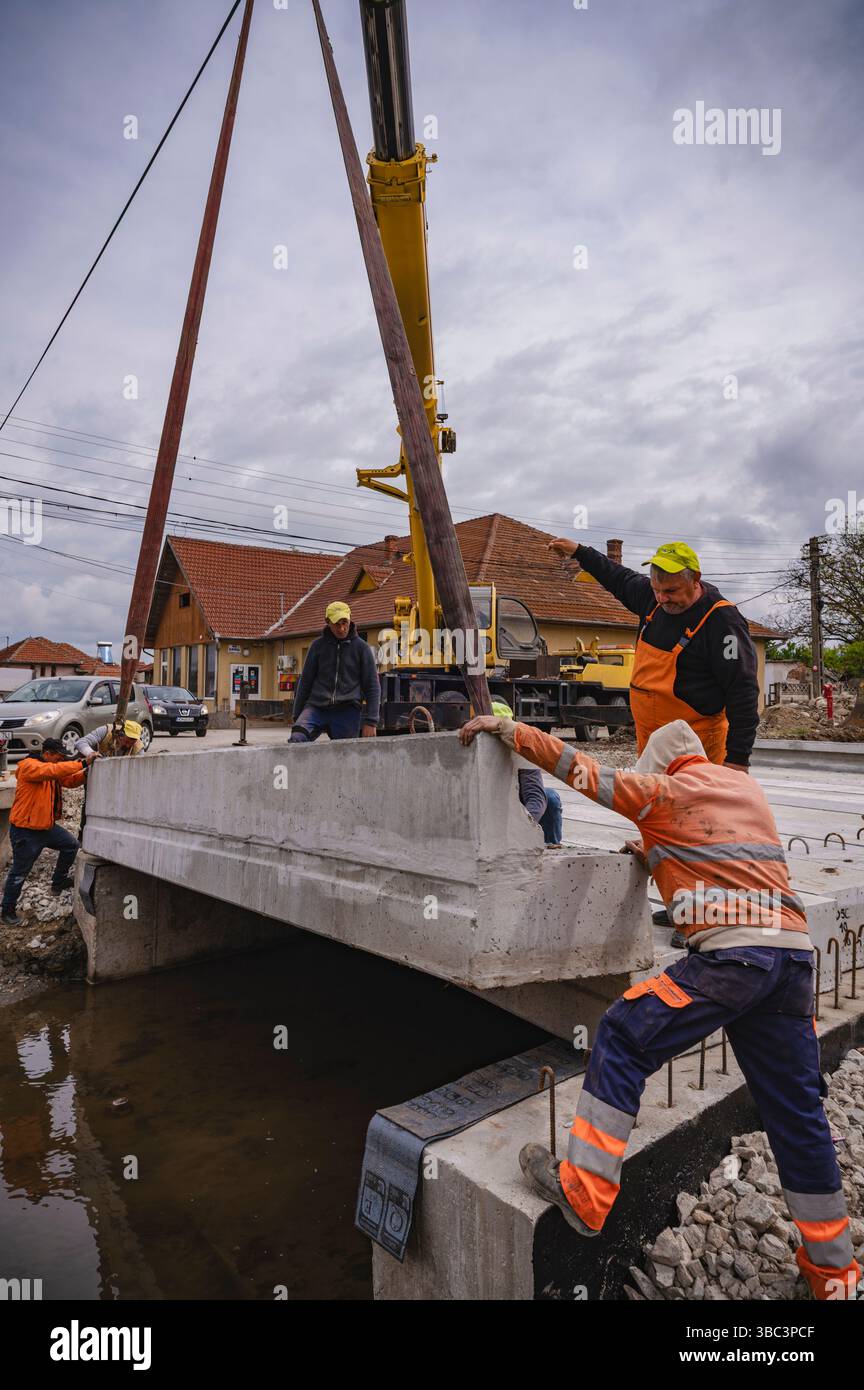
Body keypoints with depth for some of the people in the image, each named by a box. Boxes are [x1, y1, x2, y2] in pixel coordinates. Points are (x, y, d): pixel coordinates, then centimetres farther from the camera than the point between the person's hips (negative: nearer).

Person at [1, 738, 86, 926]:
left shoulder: (51, 770, 9)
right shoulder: (29, 766, -19)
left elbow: (70, 780, 8)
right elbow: (53, 770, -36)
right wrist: (81, 764, -39)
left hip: (47, 826, 8)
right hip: (25, 831, -8)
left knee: (71, 844, 12)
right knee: (19, 872, 3)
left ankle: (58, 882, 28)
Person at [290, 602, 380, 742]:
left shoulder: (361, 647, 6)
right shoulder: (318, 645, 10)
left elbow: (372, 687, 5)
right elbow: (305, 681, 15)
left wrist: (370, 722, -3)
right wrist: (297, 715, 12)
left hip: (347, 711, -1)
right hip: (316, 707, 1)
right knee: (297, 738, -26)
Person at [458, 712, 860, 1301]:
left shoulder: (667, 791, 4)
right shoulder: (749, 787, 23)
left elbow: (582, 770, 2)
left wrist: (509, 728, 8)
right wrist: (657, 858, 36)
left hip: (729, 950, -7)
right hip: (795, 951, 7)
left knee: (622, 1040, 1)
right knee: (797, 1113, 18)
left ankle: (584, 1193, 0)